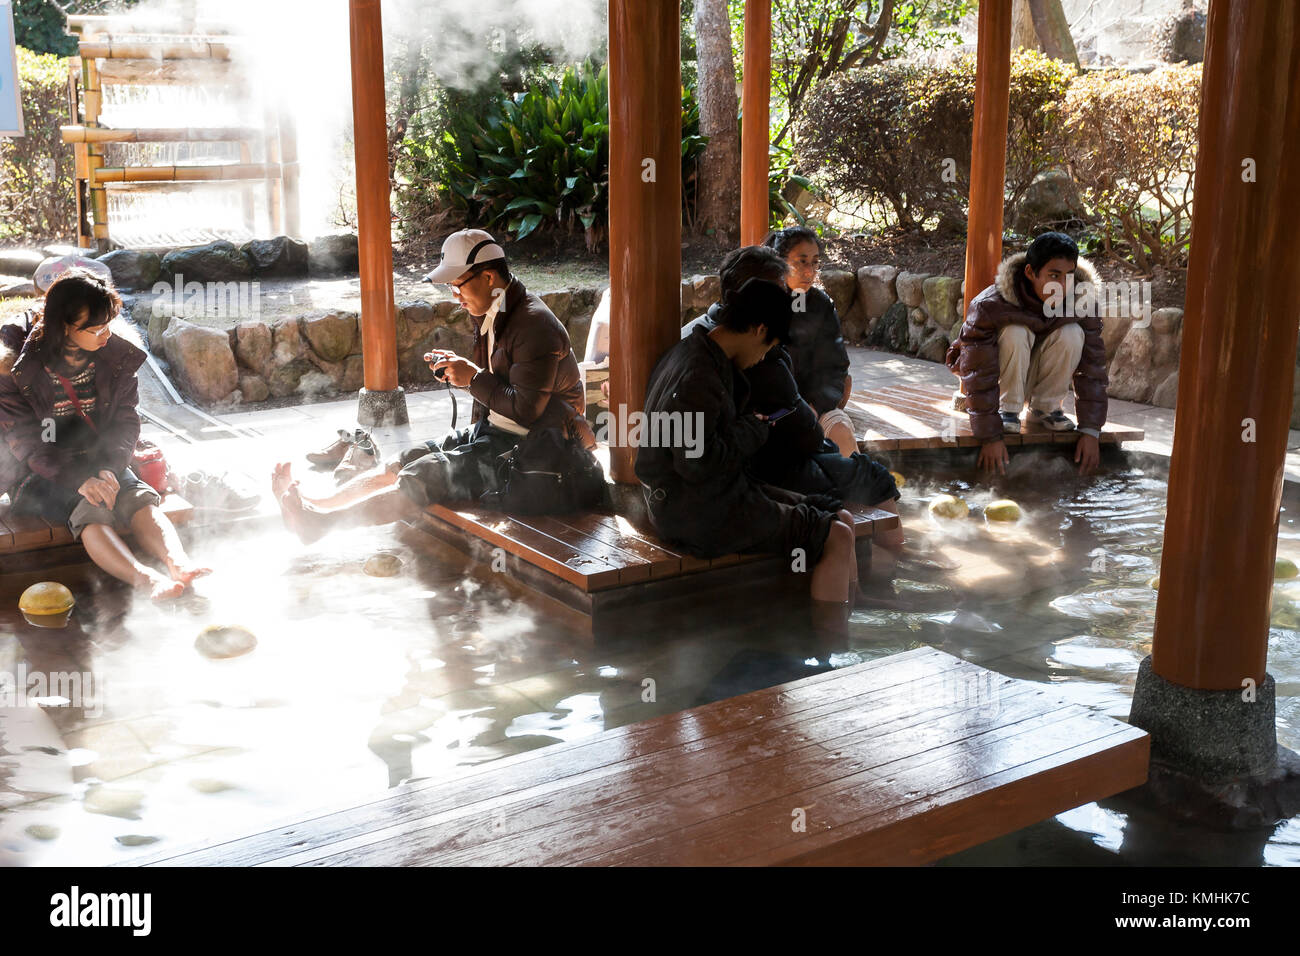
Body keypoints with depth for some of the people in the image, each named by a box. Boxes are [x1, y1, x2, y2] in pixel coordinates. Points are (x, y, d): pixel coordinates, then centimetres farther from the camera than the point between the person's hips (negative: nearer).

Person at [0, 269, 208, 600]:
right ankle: (146, 579, -56)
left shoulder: (116, 357, 1)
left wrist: (109, 468, -20)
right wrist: (78, 480, -29)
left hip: (100, 465, 4)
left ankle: (179, 564, -51)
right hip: (38, 475, -4)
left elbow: (126, 420, 0)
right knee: (90, 509, -34)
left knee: (141, 499, -28)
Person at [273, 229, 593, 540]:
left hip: (522, 446, -10)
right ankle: (314, 505, -7)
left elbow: (526, 409, -25)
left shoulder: (534, 325, -20)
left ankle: (319, 519, -22)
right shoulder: (492, 315, 11)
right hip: (490, 431, 10)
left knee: (420, 479, -19)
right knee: (400, 465, -1)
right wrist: (459, 369, 3)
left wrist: (473, 378, -16)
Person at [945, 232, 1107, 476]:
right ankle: (1007, 410, -15)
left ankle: (1045, 407, -7)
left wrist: (1091, 431, -22)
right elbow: (979, 375, -29)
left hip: (1040, 372, 3)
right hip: (1005, 376, -3)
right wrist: (990, 436, -31)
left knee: (1071, 333, -26)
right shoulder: (989, 306, -31)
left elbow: (1092, 366, -17)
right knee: (1015, 333, -33)